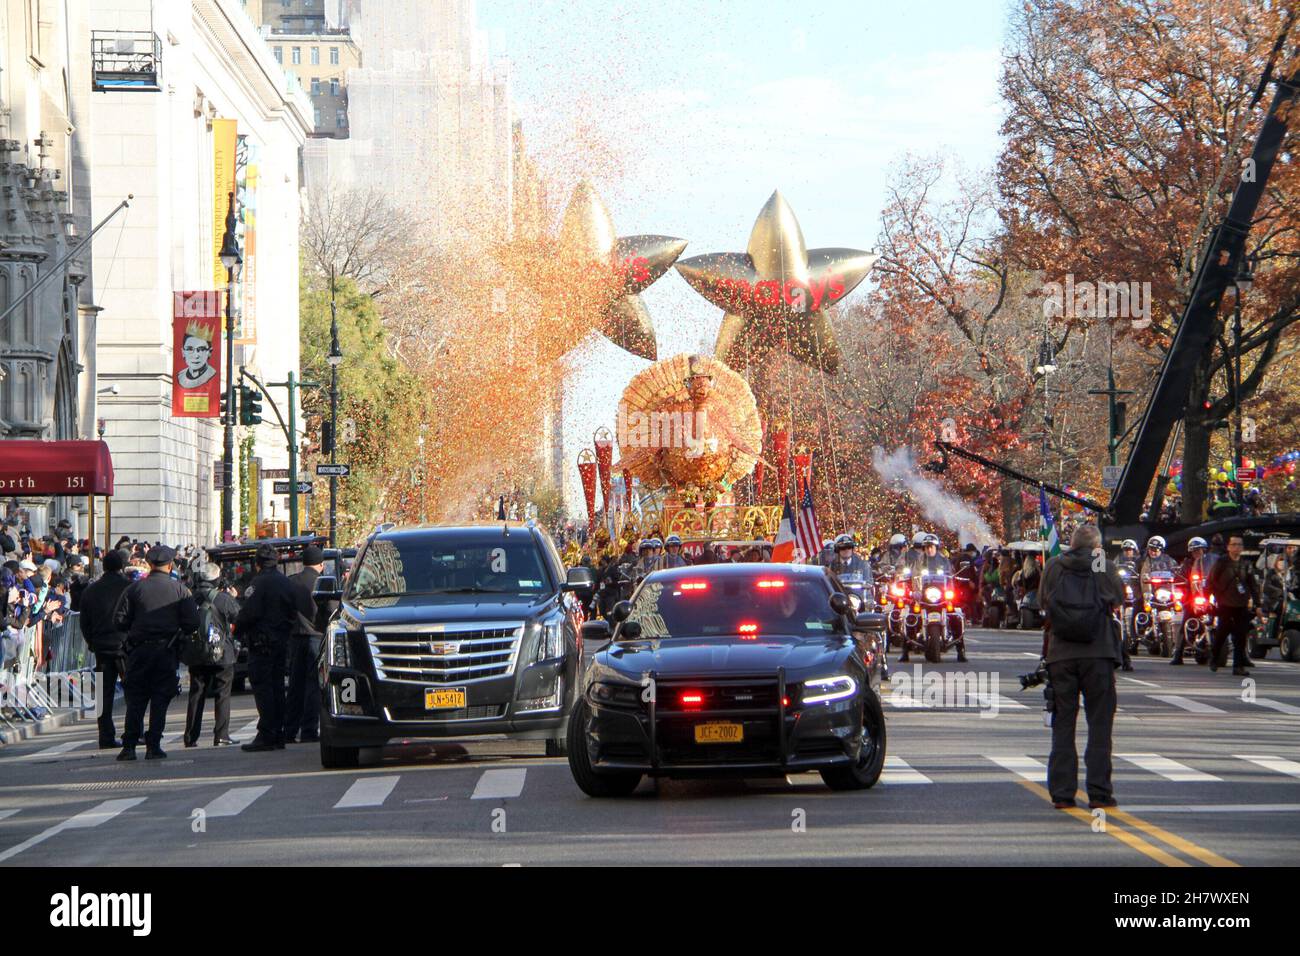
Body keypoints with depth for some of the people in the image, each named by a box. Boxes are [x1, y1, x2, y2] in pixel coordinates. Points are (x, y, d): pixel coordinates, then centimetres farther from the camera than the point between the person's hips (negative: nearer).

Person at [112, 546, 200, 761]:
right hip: (167, 651, -1)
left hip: (139, 649, 1)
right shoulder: (180, 590, 0)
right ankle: (153, 746, 1)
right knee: (160, 698, 5)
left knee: (135, 699, 6)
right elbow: (192, 624, -5)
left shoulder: (135, 588, 0)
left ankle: (129, 746, 2)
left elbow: (119, 620, -2)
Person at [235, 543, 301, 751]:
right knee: (277, 686, 11)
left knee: (262, 687, -7)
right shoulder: (285, 583, 12)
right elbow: (293, 614, 17)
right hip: (281, 642, 8)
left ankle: (266, 735, -12)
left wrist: (237, 627, -2)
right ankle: (279, 734, 12)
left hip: (262, 642, -8)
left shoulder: (259, 582, -13)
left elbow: (249, 613, -19)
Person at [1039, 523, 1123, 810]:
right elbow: (1118, 600, 9)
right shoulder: (1104, 568, -4)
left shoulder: (1053, 568, 1)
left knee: (1062, 724, 8)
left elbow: (1043, 601, 12)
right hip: (1098, 654, -2)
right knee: (1099, 724, 4)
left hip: (1060, 655, 2)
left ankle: (1061, 792, 5)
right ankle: (1099, 792, -1)